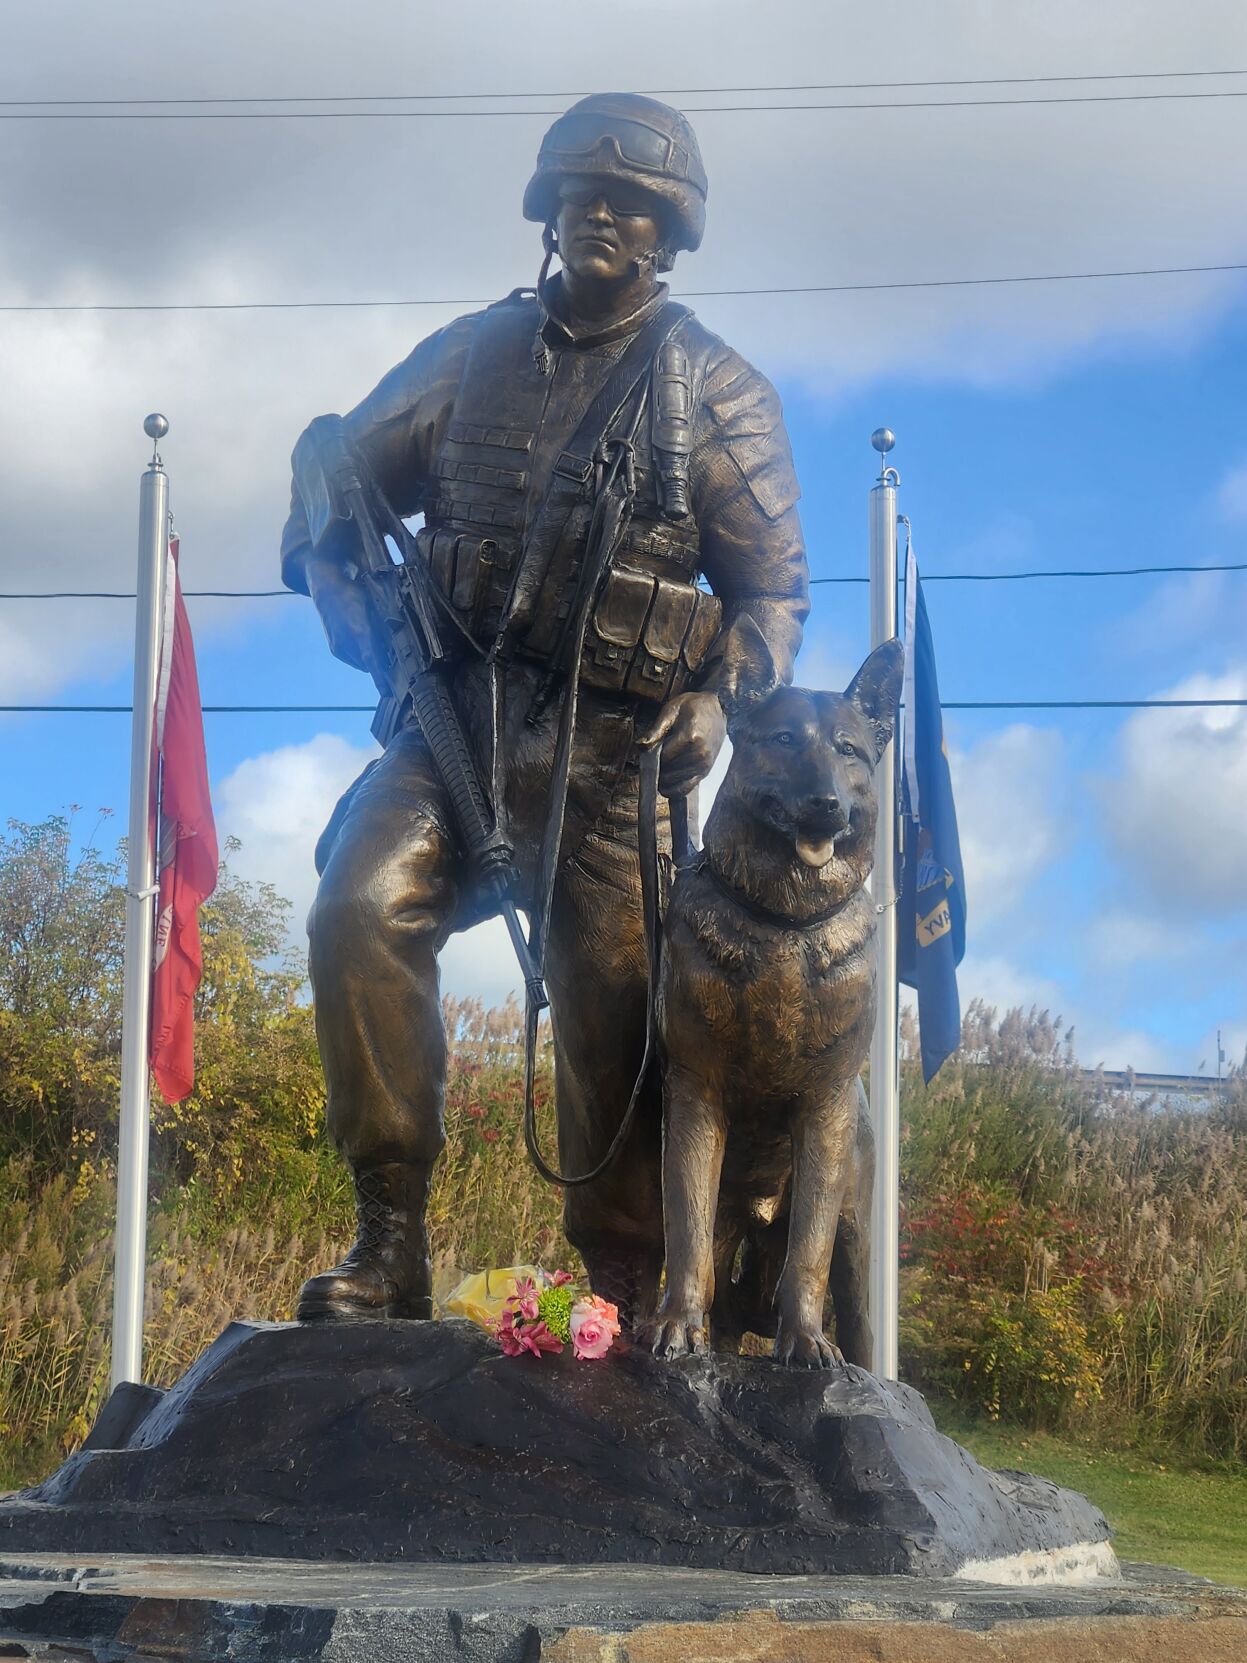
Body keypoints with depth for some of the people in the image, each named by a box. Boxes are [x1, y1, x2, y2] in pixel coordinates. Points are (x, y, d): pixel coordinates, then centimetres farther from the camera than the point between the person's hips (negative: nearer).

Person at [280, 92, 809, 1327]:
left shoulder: (714, 388, 6)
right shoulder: (474, 353, 13)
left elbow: (774, 585, 4)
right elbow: (336, 478, 20)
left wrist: (717, 700, -12)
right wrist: (348, 594, 1)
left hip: (611, 747, -2)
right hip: (458, 718, 2)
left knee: (612, 1018, -3)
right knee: (360, 910, -22)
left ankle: (629, 1298, 10)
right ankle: (389, 1240, -17)